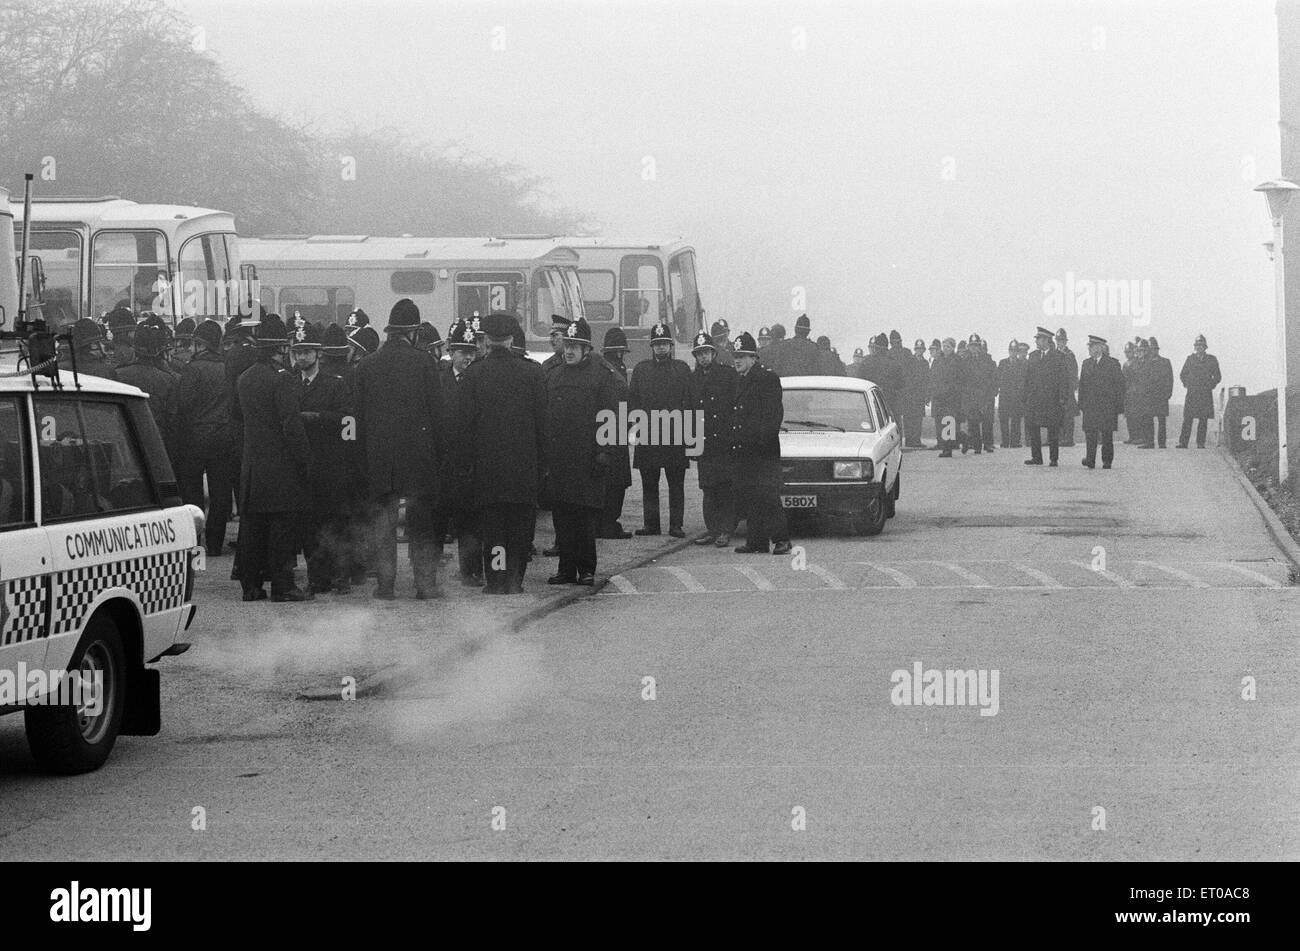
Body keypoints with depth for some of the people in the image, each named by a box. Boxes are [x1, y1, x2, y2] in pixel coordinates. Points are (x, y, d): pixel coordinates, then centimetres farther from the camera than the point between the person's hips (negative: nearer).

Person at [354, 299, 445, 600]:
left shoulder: (366, 365, 3)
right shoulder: (423, 363, -6)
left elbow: (359, 415, 5)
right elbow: (436, 411, -4)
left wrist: (366, 454, 10)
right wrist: (439, 452, 3)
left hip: (378, 456, 2)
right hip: (418, 451, -2)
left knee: (383, 521, 6)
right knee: (421, 522, 4)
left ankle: (385, 584, 4)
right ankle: (426, 584, 3)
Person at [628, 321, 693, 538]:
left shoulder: (682, 369, 8)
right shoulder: (641, 369, 12)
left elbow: (688, 403, 4)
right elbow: (632, 401, 10)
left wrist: (685, 430, -5)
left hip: (675, 436, -2)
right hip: (647, 437, 2)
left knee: (676, 484, -1)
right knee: (649, 484, 4)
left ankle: (676, 524, 1)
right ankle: (650, 523, 10)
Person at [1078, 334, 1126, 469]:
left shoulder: (1112, 363, 0)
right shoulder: (1086, 363, 13)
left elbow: (1120, 385, -1)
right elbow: (1082, 385, 14)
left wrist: (1119, 406, -6)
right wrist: (1081, 404, 6)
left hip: (1107, 405, -3)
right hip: (1089, 405, 3)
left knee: (1107, 435, 2)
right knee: (1090, 433, -8)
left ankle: (1107, 461, 11)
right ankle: (1090, 460, -8)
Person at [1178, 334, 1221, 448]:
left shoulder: (1212, 359, 8)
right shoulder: (1190, 359, 10)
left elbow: (1217, 376, 12)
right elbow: (1182, 375, 17)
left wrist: (1211, 385, 0)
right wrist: (1187, 384, 4)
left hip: (1206, 394, 0)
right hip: (1191, 393, 0)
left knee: (1203, 420, -2)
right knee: (1187, 418, -7)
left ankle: (1200, 443, 2)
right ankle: (1183, 442, -7)